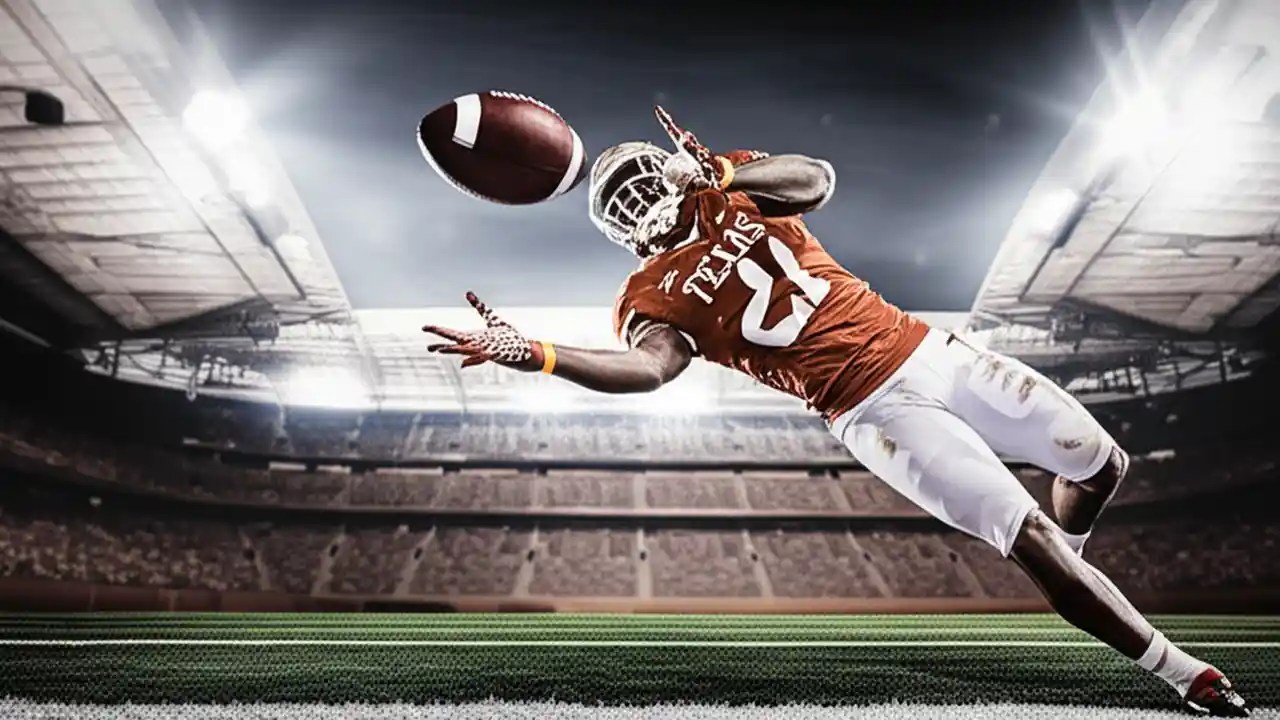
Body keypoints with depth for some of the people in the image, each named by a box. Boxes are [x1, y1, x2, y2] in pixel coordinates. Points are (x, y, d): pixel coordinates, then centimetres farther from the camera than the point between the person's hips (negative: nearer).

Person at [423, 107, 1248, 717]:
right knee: (1031, 538, -10)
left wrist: (721, 173, -16)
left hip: (927, 347, 5)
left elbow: (818, 180, -7)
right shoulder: (655, 295, -2)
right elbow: (646, 368, -23)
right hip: (876, 410, -5)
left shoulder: (731, 191, 11)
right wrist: (530, 353, -34)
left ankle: (1067, 561, 44)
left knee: (1103, 463, 13)